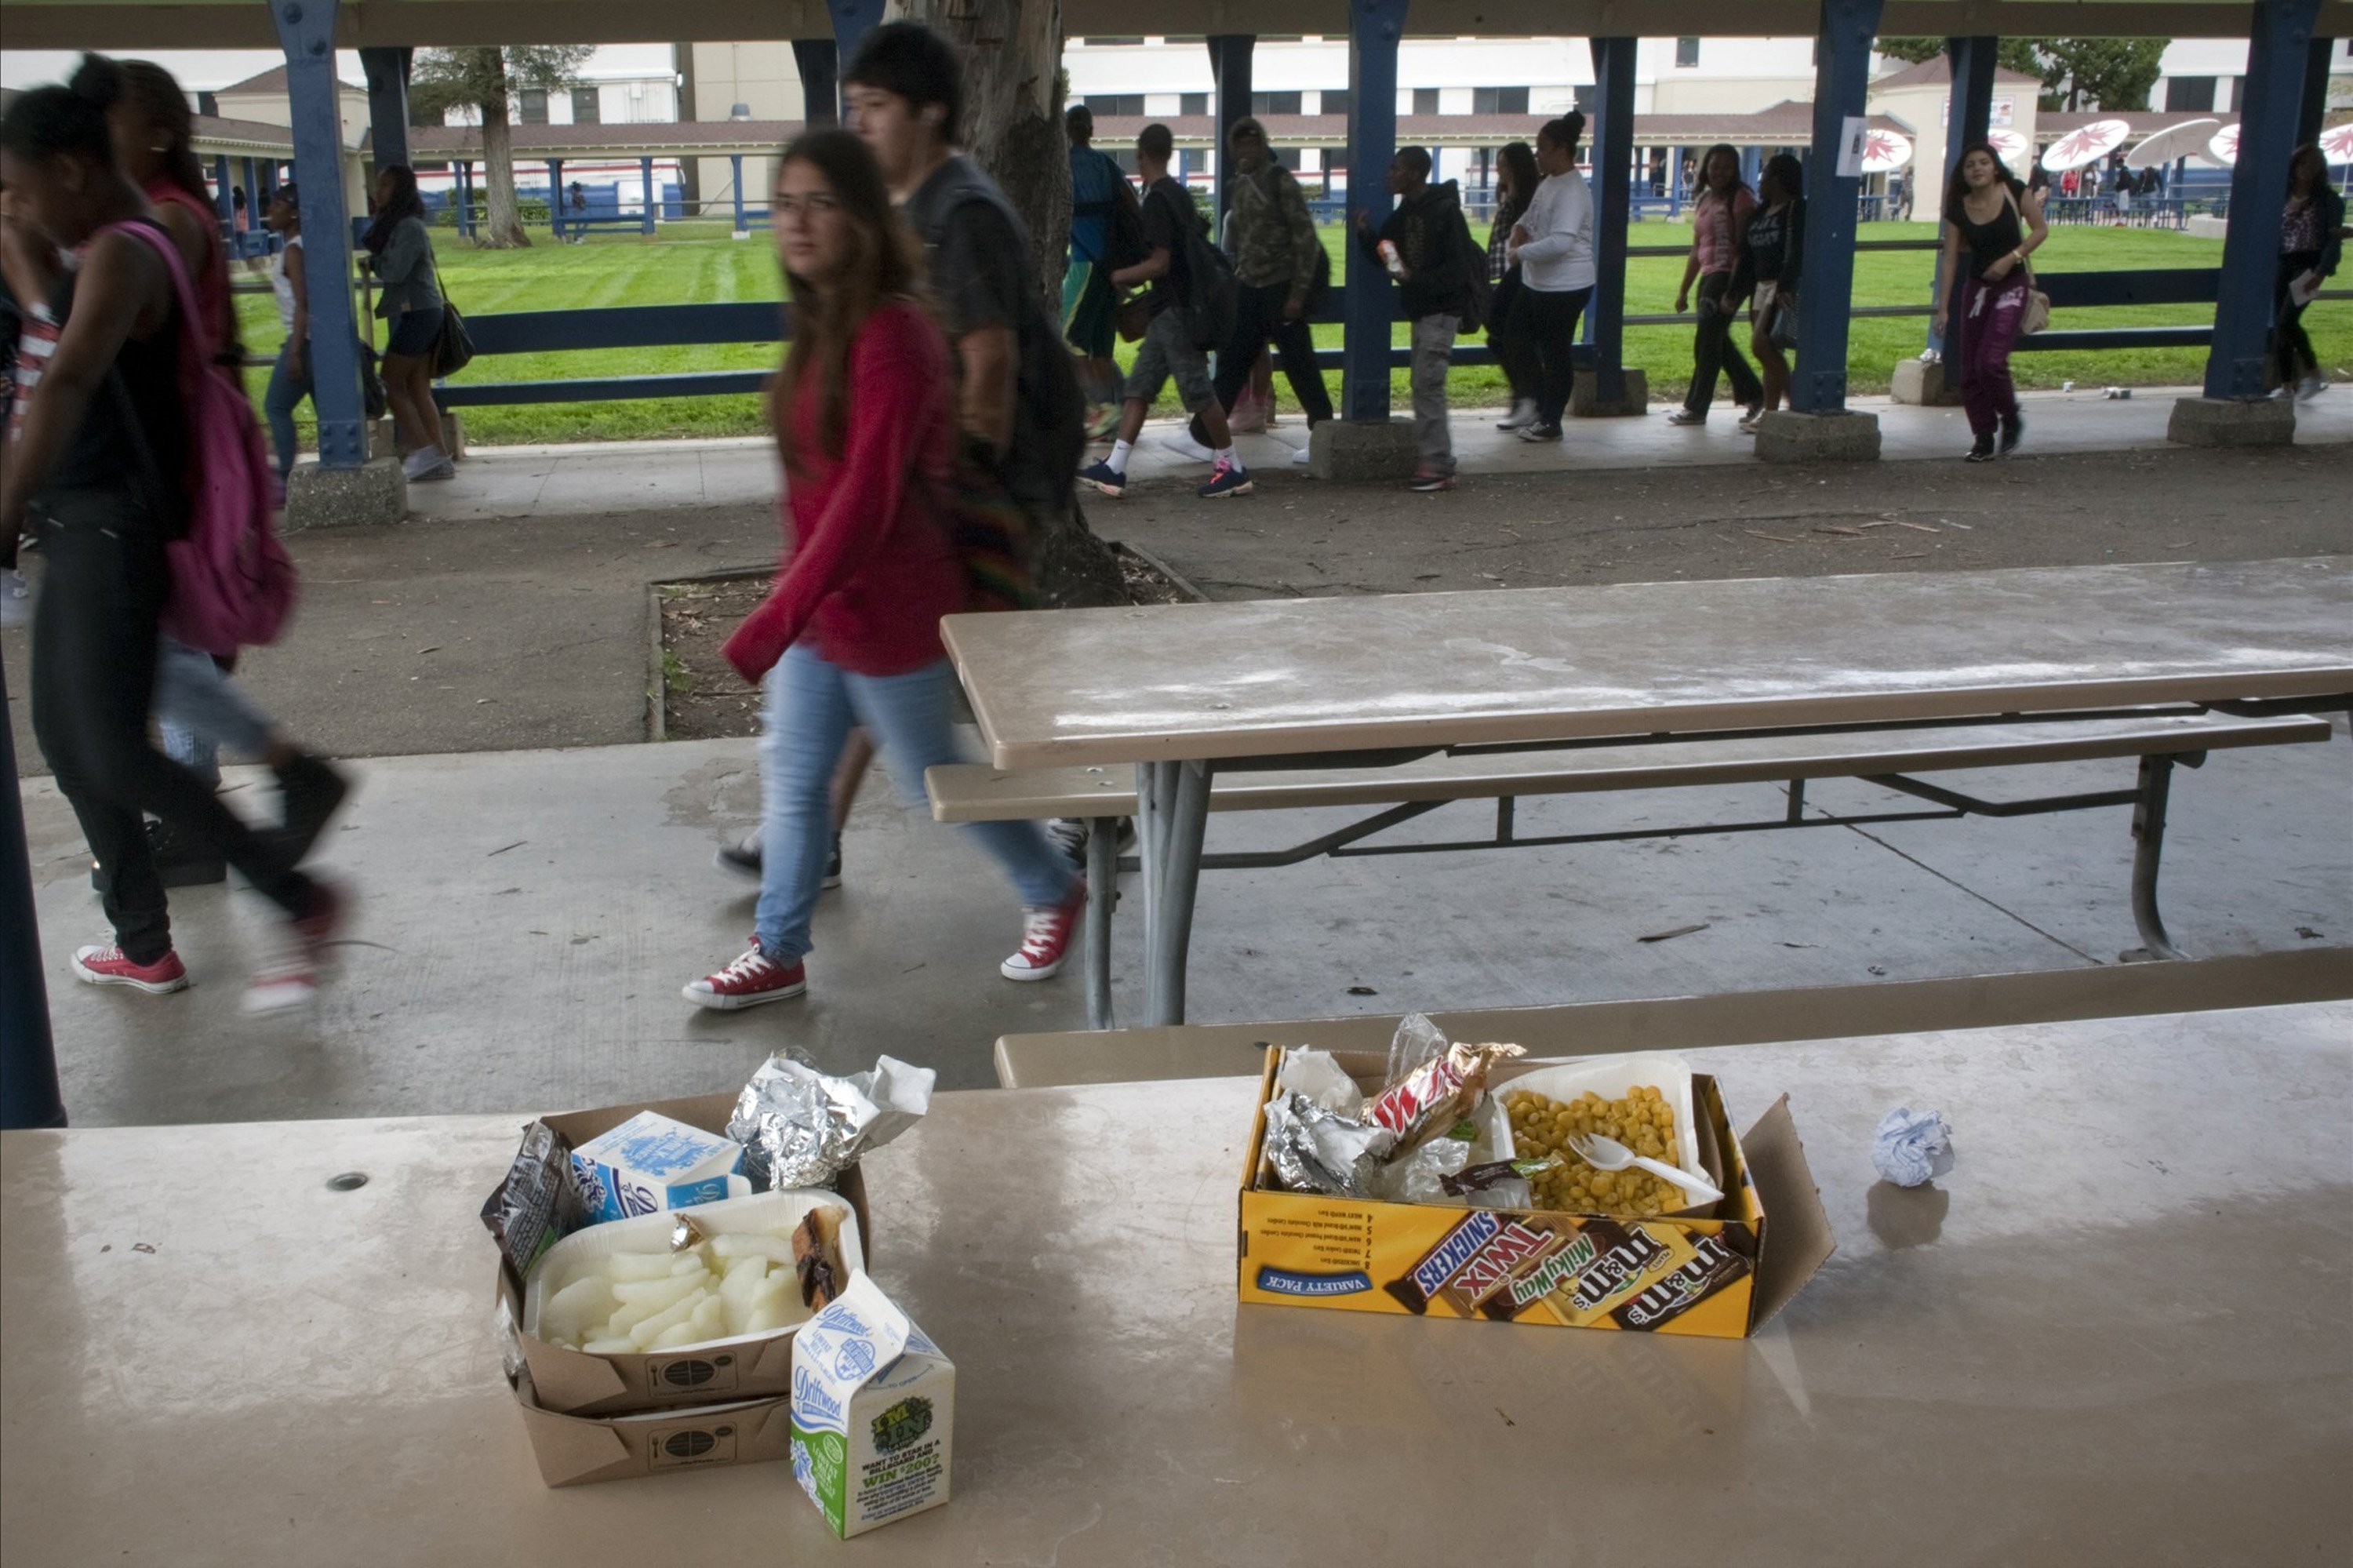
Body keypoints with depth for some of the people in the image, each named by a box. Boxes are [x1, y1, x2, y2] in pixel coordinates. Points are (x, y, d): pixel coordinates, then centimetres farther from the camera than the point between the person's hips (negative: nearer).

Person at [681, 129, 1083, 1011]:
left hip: (887, 610, -8)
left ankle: (1054, 896, 31)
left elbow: (865, 498, -29)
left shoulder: (890, 334, -23)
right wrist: (788, 605, 15)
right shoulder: (821, 325, 5)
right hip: (816, 603, 8)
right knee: (790, 777, 13)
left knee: (932, 779, 9)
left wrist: (773, 621, -32)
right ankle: (777, 953, 27)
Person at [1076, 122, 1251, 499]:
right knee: (1139, 385, 7)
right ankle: (1114, 469, 7)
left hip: (1175, 309, -10)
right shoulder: (1179, 194, 12)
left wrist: (1121, 276, -4)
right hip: (1171, 309, 10)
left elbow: (1159, 263, -21)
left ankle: (1233, 469, 6)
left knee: (1196, 389, -3)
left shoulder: (1157, 200, -16)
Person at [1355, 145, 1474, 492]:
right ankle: (1439, 463, 13)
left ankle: (1437, 463, -10)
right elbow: (1382, 256, 14)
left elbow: (1459, 268, -17)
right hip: (1421, 309, 9)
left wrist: (1416, 280, -25)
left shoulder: (1444, 212, -14)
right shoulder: (1404, 214, 12)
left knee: (1427, 383, -12)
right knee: (1423, 383, 9)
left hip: (1442, 309, -9)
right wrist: (1365, 235, -3)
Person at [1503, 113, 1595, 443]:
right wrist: (1520, 230, 1)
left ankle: (1550, 422, 11)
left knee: (1556, 354, 0)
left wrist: (1520, 252, -21)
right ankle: (1535, 410, 29)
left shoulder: (1572, 191, -20)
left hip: (1564, 288, -10)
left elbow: (1560, 242, -31)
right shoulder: (1548, 183, 11)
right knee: (1520, 341, 16)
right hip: (1536, 283, 10)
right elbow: (1530, 217, 24)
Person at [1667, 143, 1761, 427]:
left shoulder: (1740, 199, -8)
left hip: (1728, 277, -8)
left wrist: (1732, 290, -21)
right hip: (1708, 277, 8)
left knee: (1707, 341, -7)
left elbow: (1743, 248, -14)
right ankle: (1753, 395, 27)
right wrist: (1684, 289, 21)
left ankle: (1696, 408, 0)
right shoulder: (1704, 200, 16)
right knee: (1719, 342, 13)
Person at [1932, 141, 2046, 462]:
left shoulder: (2015, 192, -6)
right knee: (1970, 369, 2)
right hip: (1976, 287, 3)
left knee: (1992, 361, -17)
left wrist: (2012, 257, -15)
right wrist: (1943, 307, -4)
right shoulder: (1958, 209, -2)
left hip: (2011, 285, -3)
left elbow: (2040, 229, 0)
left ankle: (2011, 421, 9)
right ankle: (1984, 439, 14)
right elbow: (1950, 259, -1)